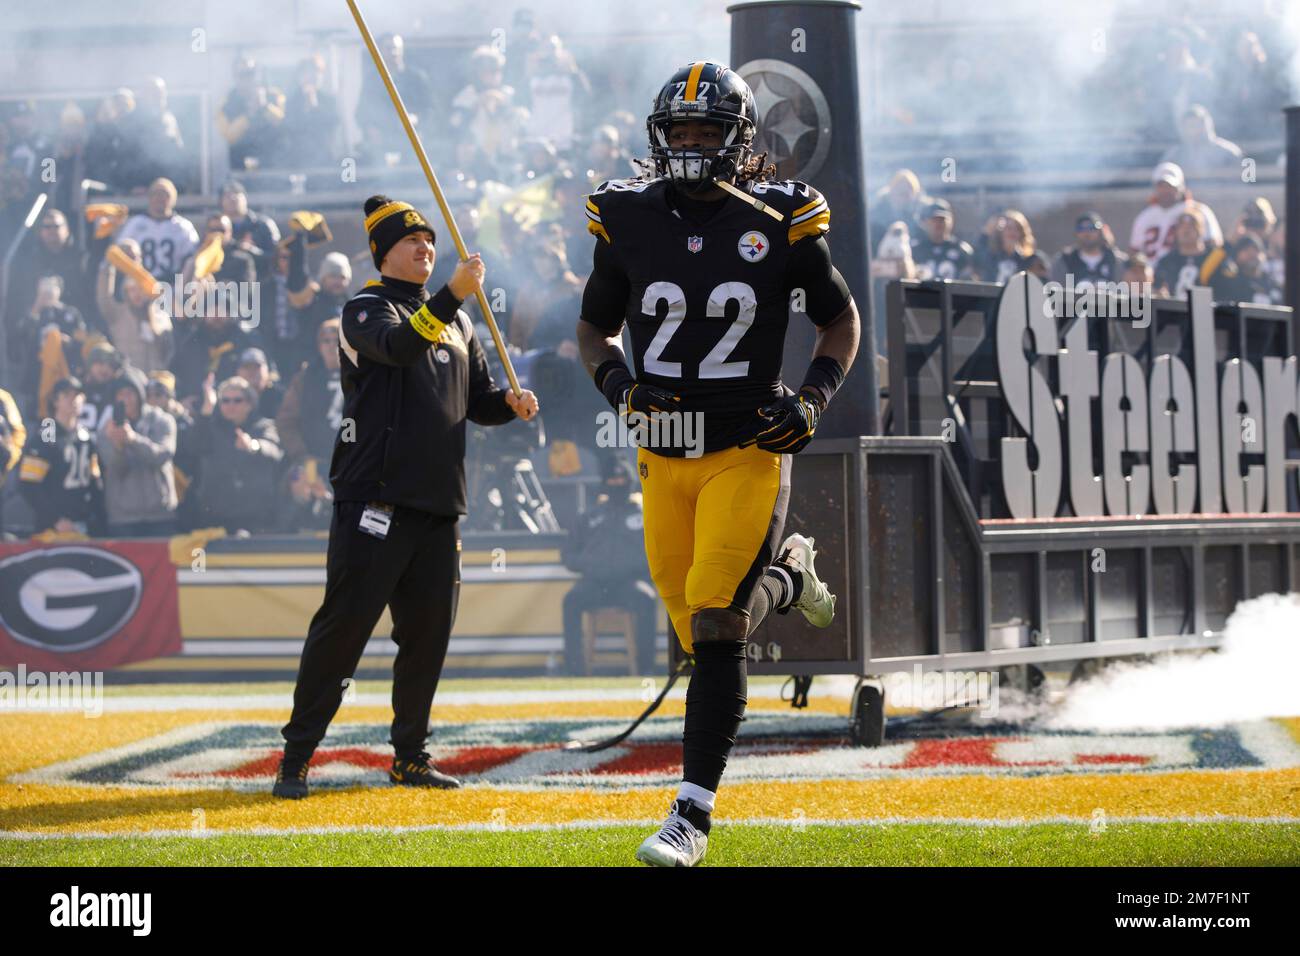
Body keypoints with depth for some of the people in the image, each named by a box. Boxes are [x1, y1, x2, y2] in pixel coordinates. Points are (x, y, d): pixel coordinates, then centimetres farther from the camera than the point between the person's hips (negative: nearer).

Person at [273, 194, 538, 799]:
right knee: (344, 624, -8)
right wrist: (452, 296, -32)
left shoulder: (457, 325, 20)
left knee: (428, 631, 8)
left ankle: (409, 757, 18)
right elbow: (398, 346, -23)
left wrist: (511, 403, 2)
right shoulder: (365, 310, -1)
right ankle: (296, 757, -4)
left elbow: (476, 399, 23)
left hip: (438, 504, 7)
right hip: (375, 498, -7)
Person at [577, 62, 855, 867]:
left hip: (748, 452, -4)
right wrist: (618, 382, -7)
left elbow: (841, 321, 8)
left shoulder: (779, 222, -5)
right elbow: (596, 327, 14)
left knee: (716, 628, -14)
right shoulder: (630, 221, 1)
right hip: (664, 458, 4)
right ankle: (788, 574, 45)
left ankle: (693, 815, -8)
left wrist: (814, 401, -8)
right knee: (699, 626, 10)